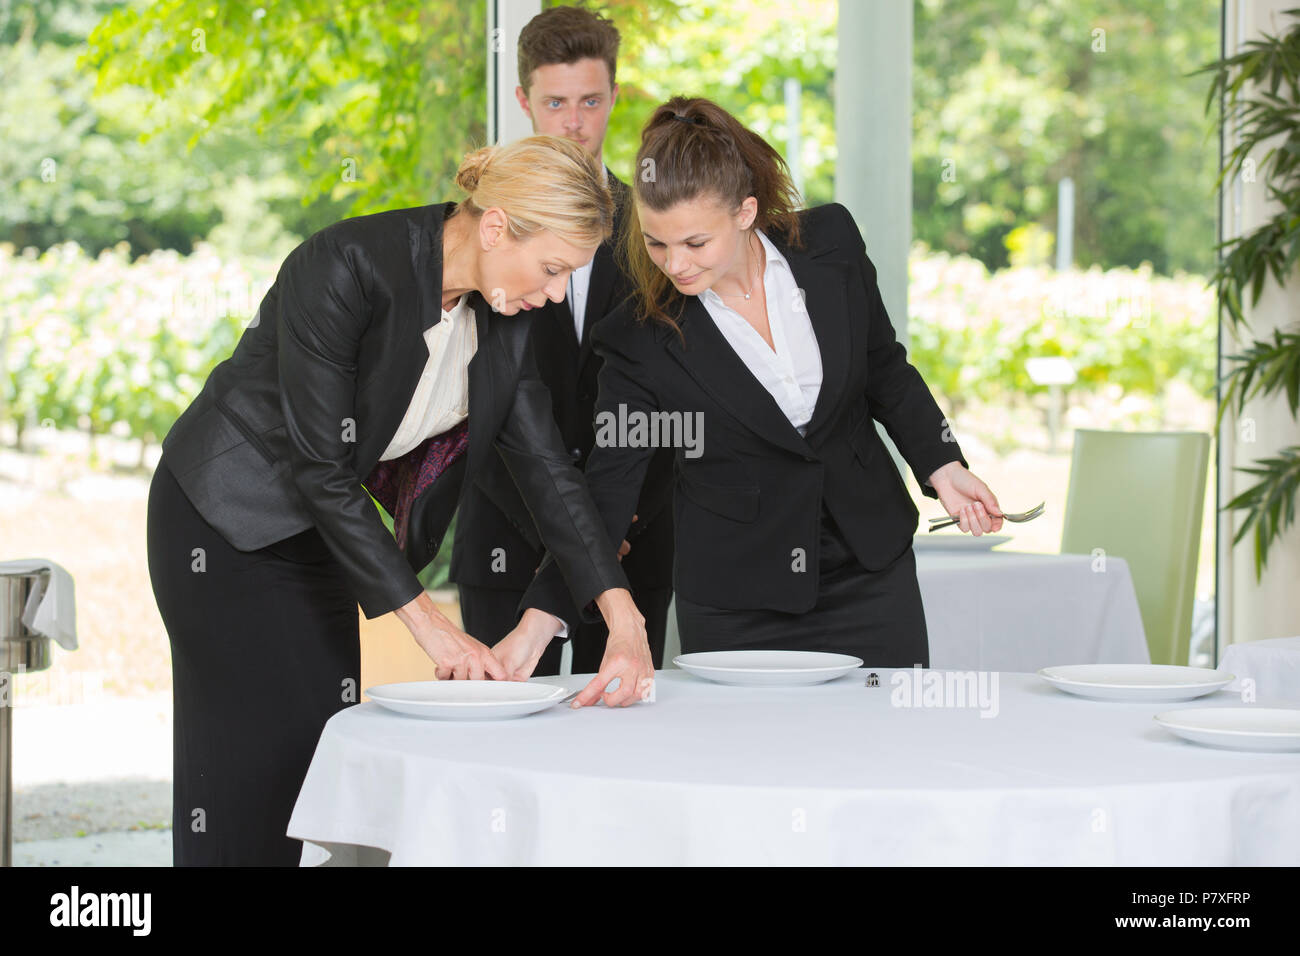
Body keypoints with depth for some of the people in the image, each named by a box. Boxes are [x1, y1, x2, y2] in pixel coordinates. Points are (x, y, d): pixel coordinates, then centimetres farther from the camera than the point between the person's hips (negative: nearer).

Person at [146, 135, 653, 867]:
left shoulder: (504, 315, -8)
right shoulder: (342, 269, -30)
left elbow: (547, 466, -6)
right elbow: (320, 468, -28)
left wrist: (624, 620, -17)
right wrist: (427, 621, -28)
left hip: (318, 526, 7)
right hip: (224, 516, -7)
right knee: (252, 765, -8)